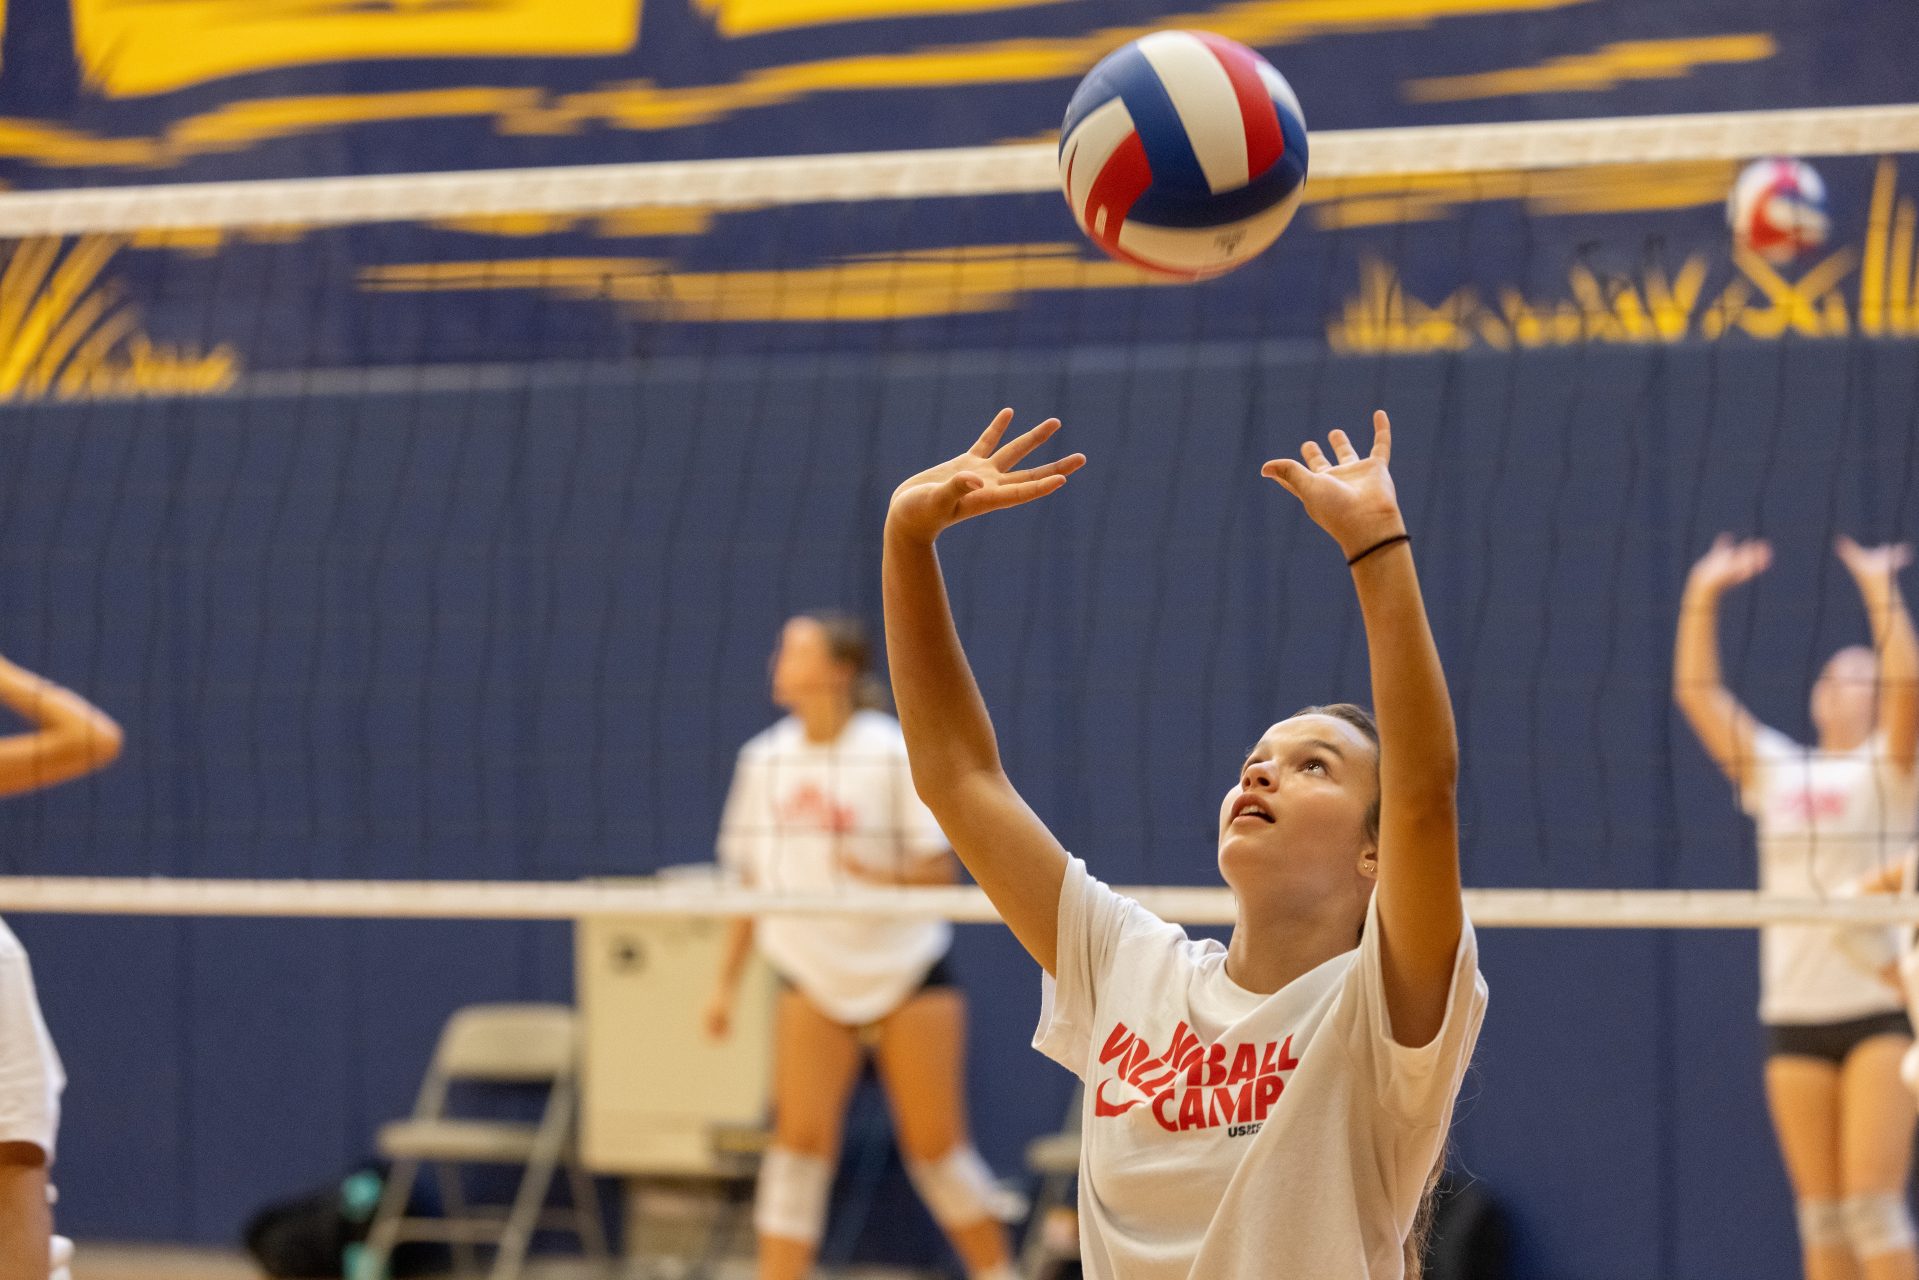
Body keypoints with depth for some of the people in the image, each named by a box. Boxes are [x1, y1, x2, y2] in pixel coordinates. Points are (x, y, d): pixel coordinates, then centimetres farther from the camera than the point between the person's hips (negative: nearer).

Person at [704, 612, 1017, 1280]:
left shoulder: (894, 752, -10)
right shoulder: (764, 761, 4)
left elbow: (938, 869, -10)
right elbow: (753, 879, 11)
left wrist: (883, 875, -30)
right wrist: (727, 979, 8)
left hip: (907, 969, -3)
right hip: (813, 975, 3)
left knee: (935, 1144, 0)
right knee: (800, 1137, -8)